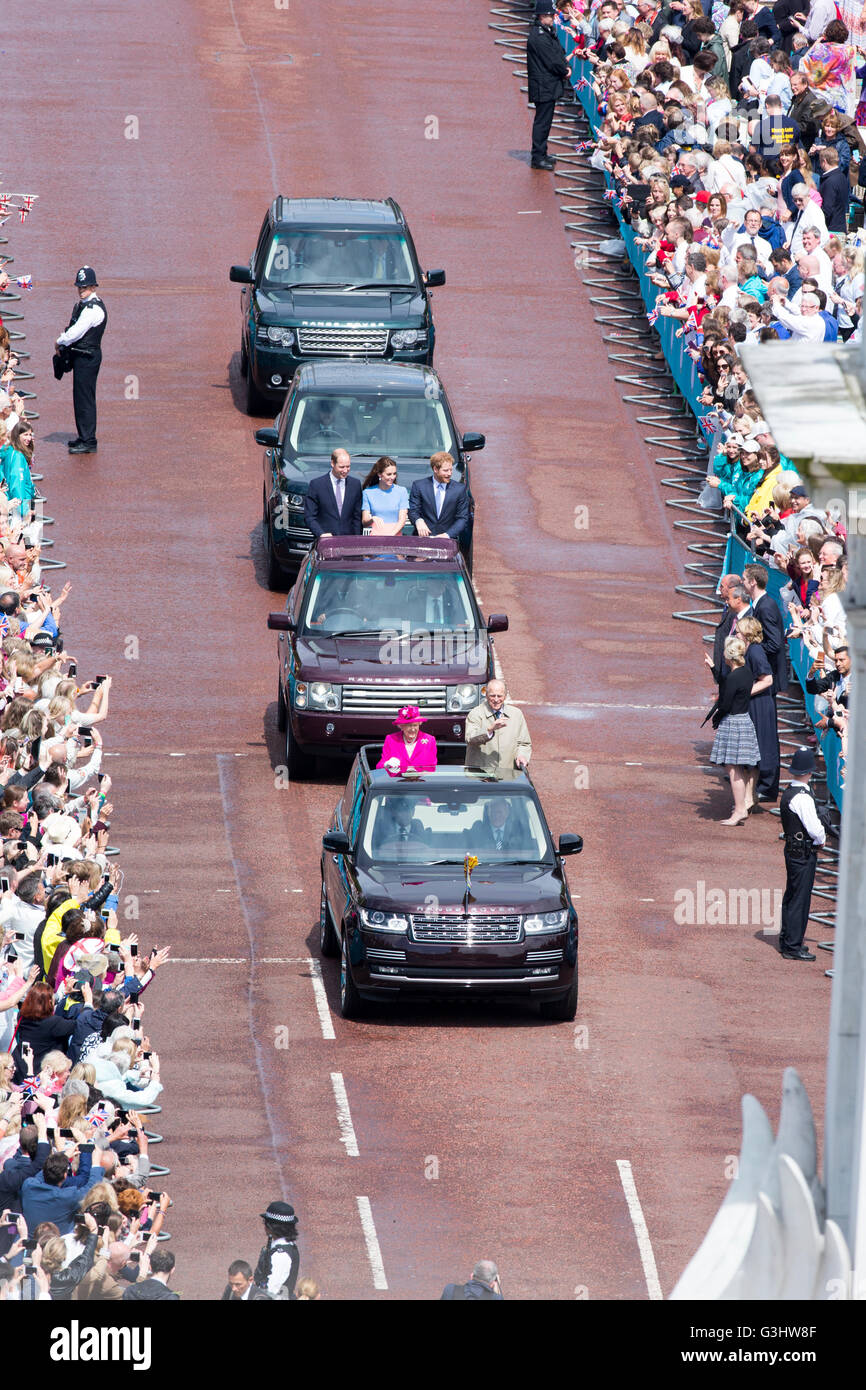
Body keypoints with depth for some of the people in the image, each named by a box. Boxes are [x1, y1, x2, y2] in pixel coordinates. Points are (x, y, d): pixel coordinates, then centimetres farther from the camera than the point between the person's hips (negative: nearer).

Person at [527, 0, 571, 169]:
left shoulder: (548, 33, 13)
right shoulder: (539, 37, -20)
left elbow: (559, 53, 16)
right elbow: (552, 61, -19)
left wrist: (565, 68, -1)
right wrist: (564, 72, -4)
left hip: (549, 86, 10)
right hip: (544, 87, -10)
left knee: (545, 121, 16)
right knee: (542, 121, -5)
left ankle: (541, 154, 24)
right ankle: (538, 157, -1)